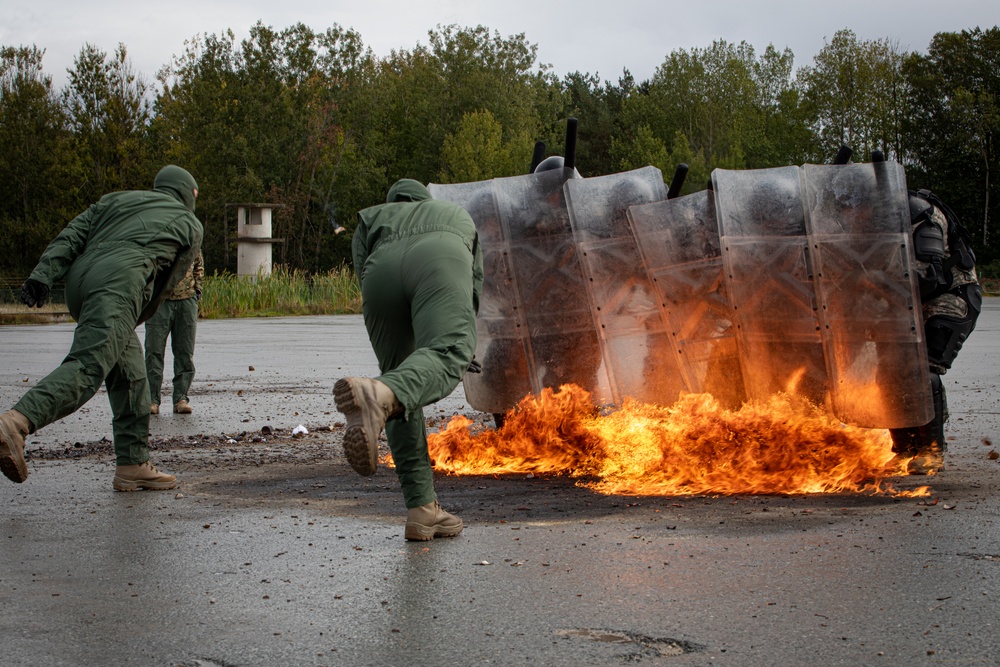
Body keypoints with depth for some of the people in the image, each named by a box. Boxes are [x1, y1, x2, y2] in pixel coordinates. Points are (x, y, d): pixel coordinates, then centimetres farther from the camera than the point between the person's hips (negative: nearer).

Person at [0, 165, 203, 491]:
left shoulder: (117, 199, 33)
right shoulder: (190, 226, 26)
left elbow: (72, 235, 16)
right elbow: (165, 284, 23)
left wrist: (43, 275, 6)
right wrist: (131, 322, 30)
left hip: (80, 281, 7)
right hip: (118, 282, -7)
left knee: (130, 375, 16)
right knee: (89, 368, -22)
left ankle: (133, 464, 16)